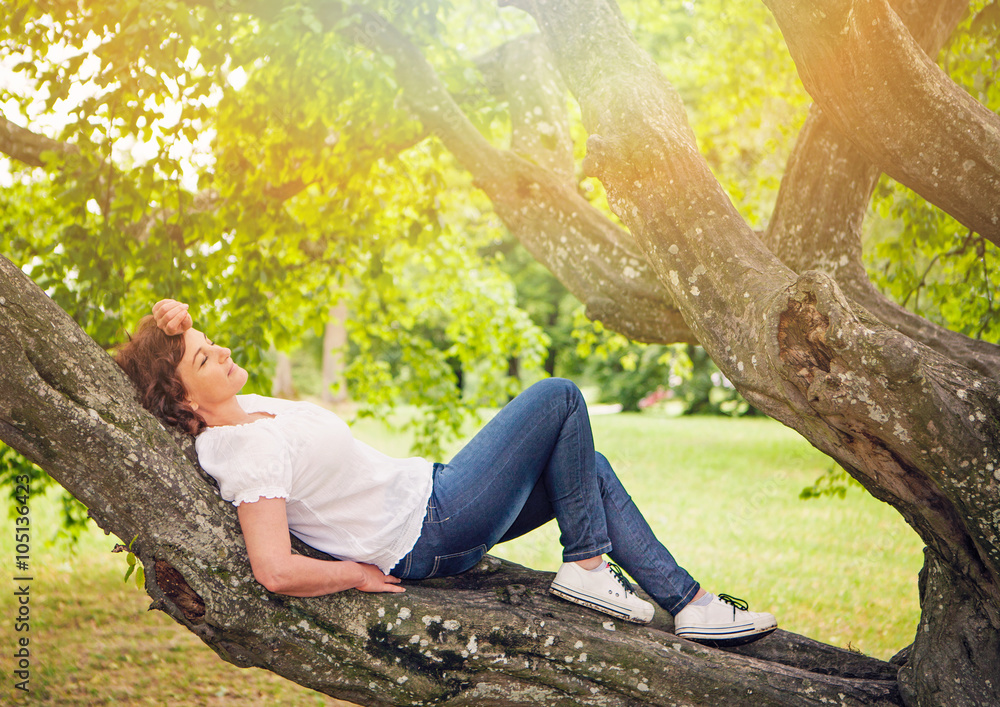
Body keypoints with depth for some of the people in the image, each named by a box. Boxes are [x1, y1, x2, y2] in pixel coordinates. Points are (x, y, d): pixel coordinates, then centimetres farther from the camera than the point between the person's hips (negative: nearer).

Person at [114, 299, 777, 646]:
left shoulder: (240, 414, 4)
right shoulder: (248, 450, -23)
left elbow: (185, 351, 25)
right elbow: (277, 572, -32)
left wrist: (179, 325, 2)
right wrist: (362, 574, -18)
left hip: (429, 499, 10)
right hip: (428, 533, -10)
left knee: (591, 470, 11)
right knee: (560, 397, -10)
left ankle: (688, 601, 13)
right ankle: (586, 566, 0)